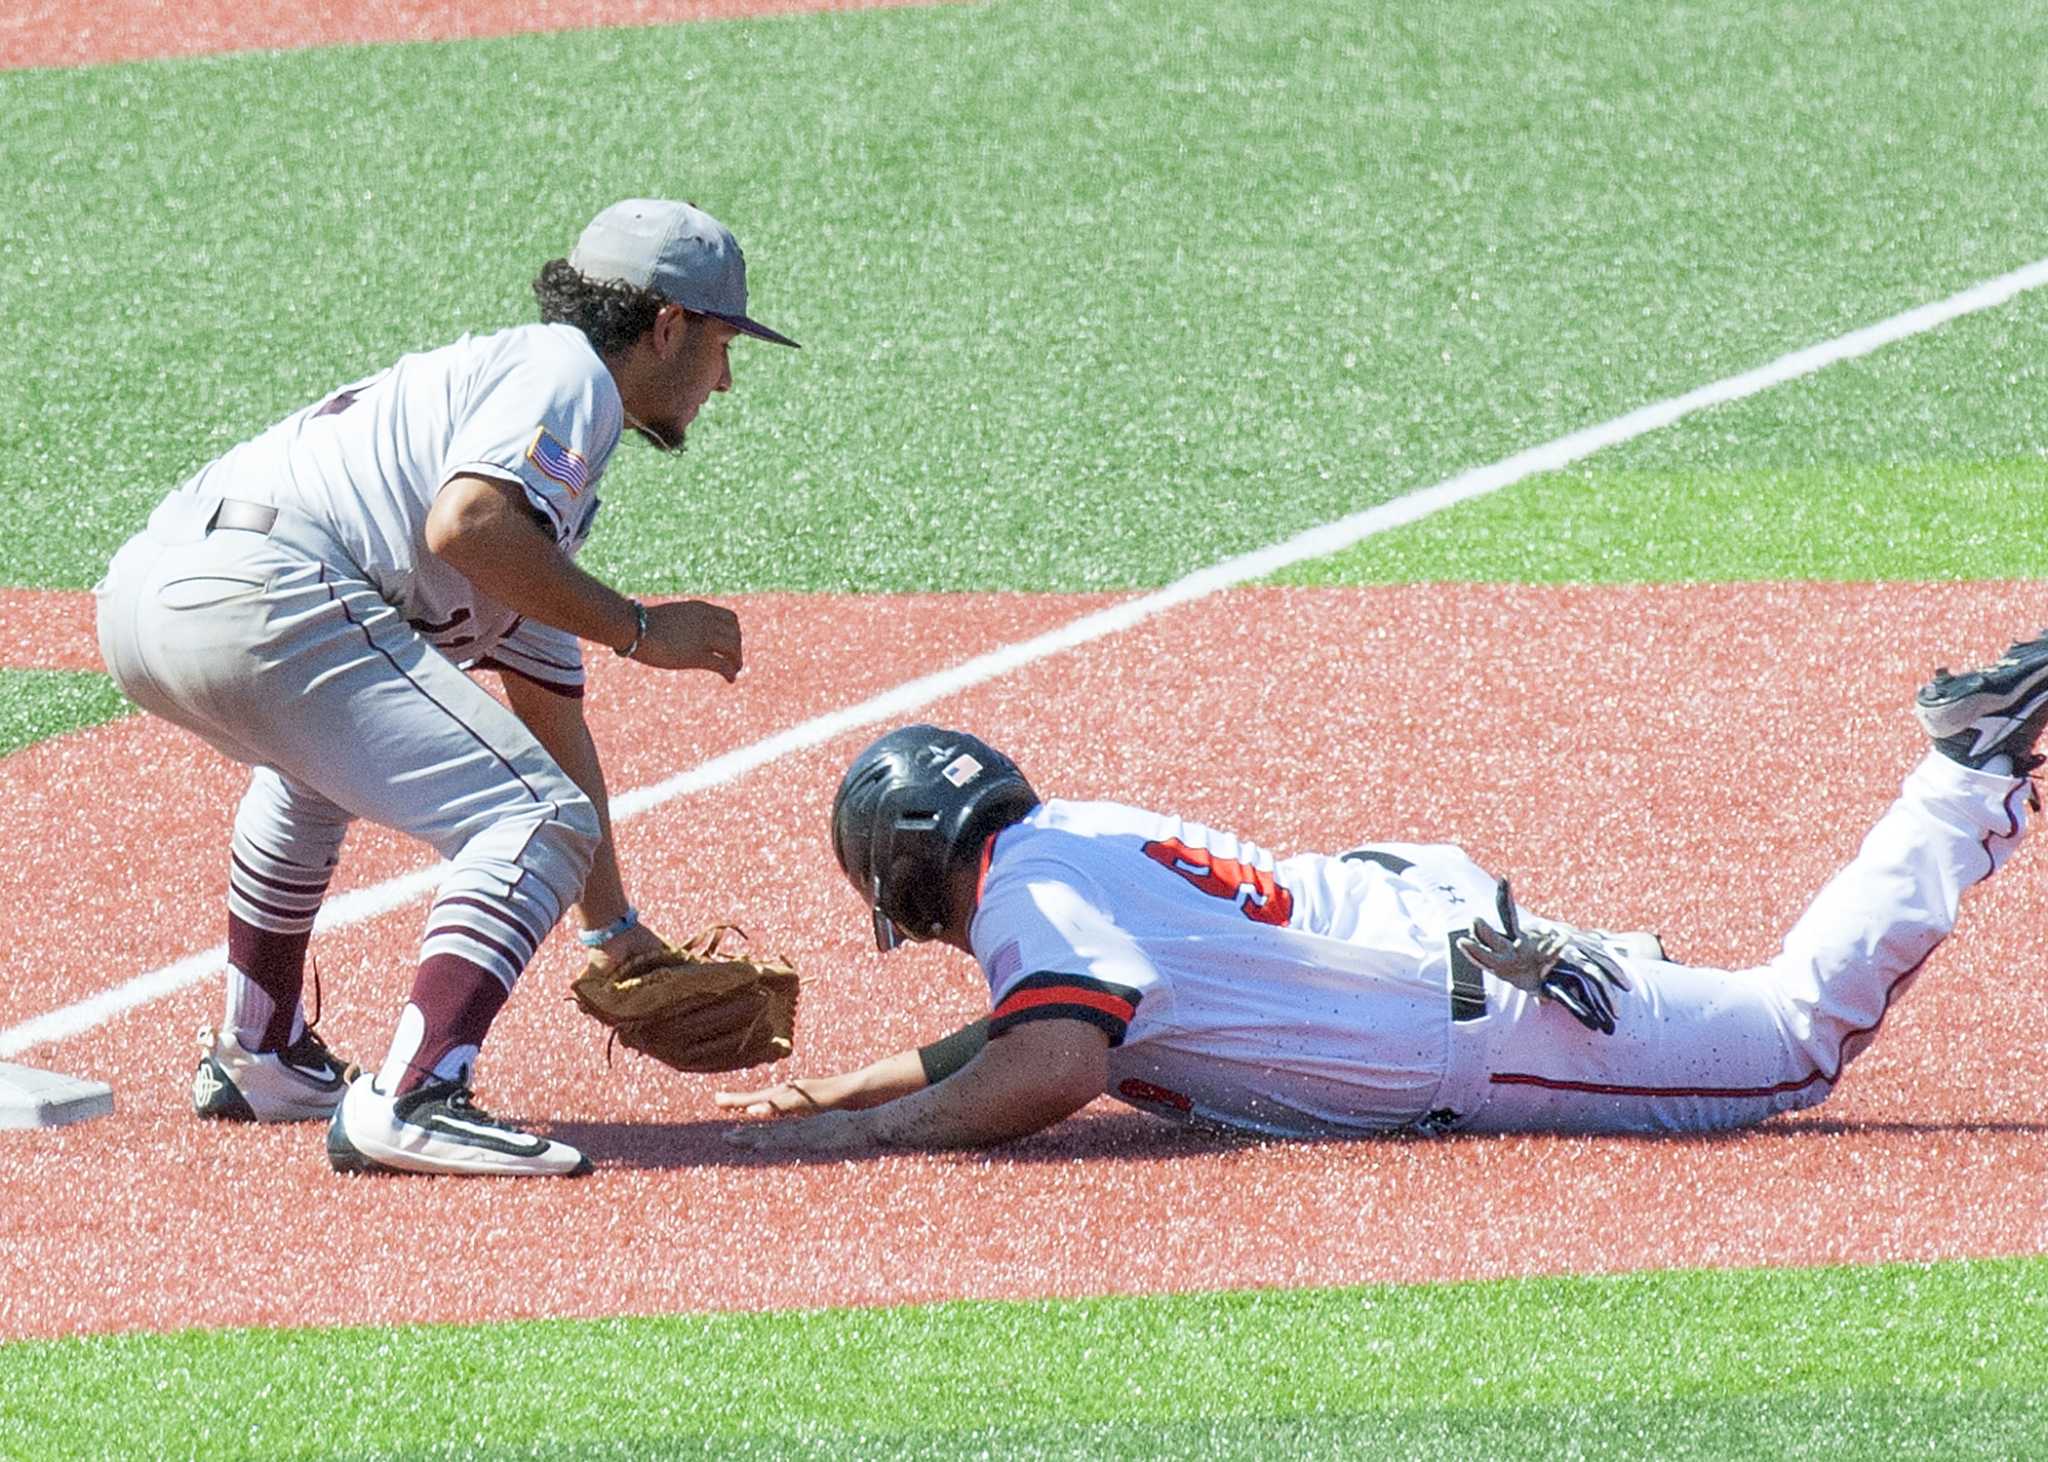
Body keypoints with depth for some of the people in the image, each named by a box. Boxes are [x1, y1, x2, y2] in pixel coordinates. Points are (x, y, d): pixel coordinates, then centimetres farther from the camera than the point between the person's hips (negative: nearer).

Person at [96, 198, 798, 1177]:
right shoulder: (567, 371, 4)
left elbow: (551, 713, 39)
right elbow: (464, 525, -15)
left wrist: (615, 930, 42)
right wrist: (637, 629, -5)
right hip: (260, 593, -11)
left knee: (320, 757, 41)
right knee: (537, 820, -10)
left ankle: (258, 1057, 45)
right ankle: (410, 1101, -23)